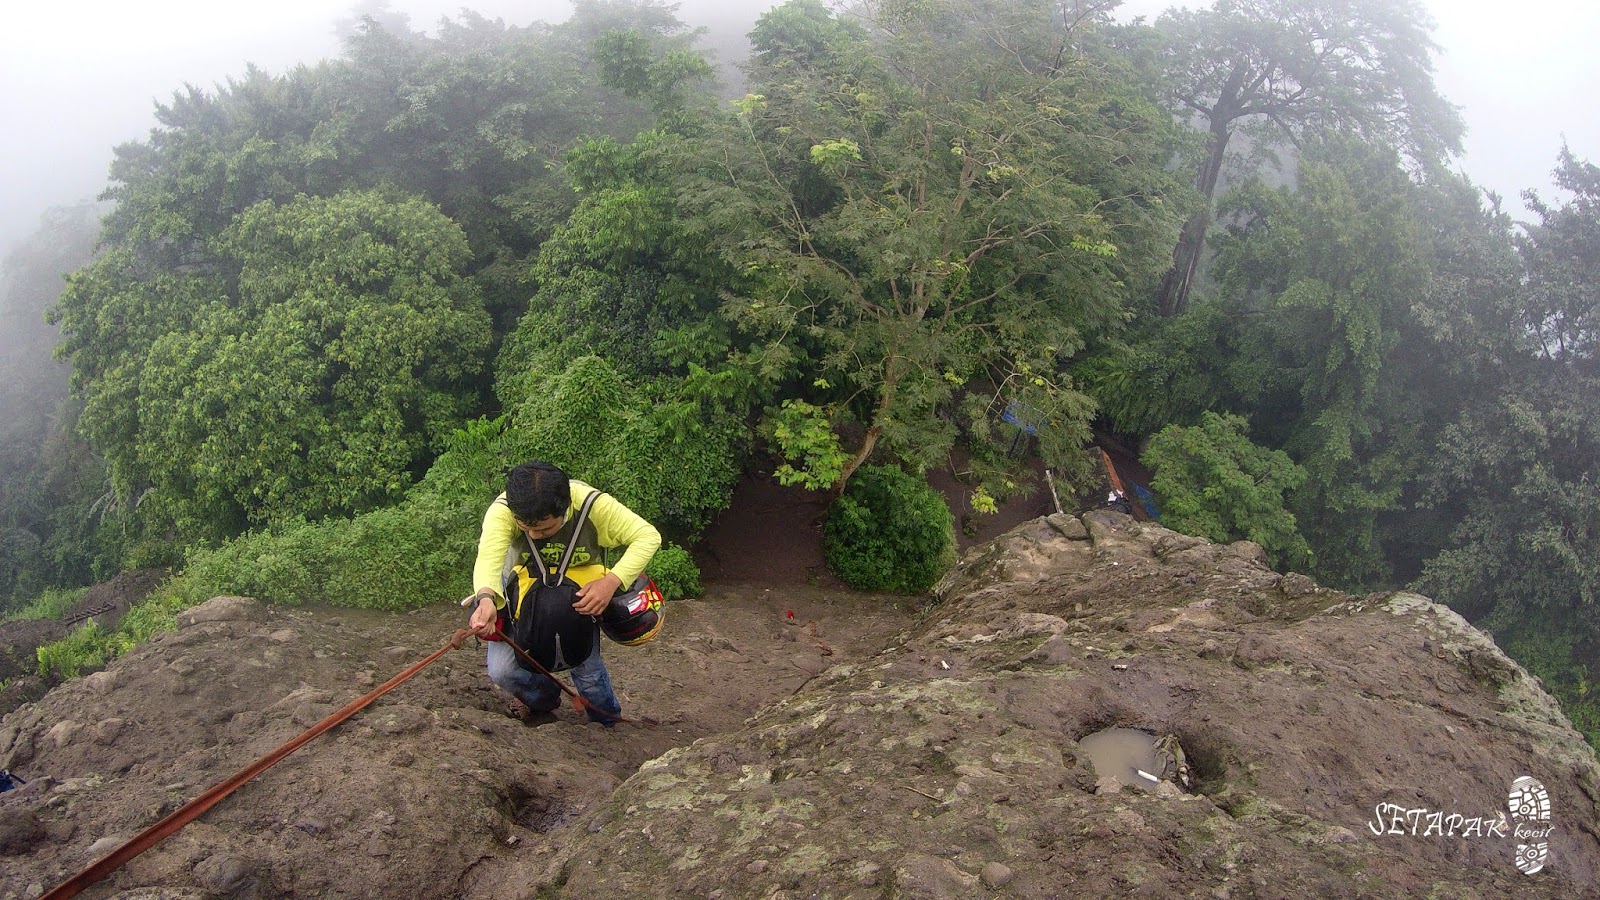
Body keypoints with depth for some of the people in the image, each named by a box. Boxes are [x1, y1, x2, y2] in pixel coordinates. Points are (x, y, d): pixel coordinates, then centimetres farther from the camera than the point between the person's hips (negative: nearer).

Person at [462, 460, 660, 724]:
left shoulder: (594, 505, -35)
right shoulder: (502, 511, -36)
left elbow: (648, 536, -29)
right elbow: (488, 557, -50)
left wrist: (611, 582, -42)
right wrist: (487, 598, -73)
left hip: (580, 592, 0)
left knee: (588, 671, -5)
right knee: (501, 671, -9)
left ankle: (609, 725, 28)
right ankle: (544, 701, 27)